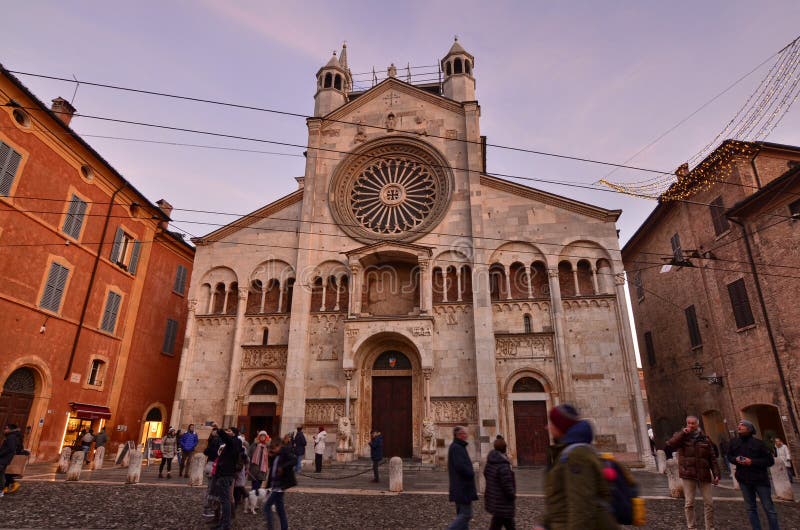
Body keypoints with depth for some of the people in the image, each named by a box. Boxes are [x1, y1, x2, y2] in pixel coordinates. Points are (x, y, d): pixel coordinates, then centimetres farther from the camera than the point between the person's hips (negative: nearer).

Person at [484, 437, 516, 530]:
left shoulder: (490, 462, 2)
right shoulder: (503, 465, -26)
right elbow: (507, 484, -26)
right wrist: (512, 495, -8)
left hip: (492, 499, 9)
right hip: (502, 502, -9)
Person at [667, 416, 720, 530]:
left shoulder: (705, 438, 7)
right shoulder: (681, 436, 1)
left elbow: (712, 458, 8)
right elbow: (671, 444, -18)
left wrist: (716, 474, 0)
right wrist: (683, 433, -21)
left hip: (703, 474, 2)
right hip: (688, 474, -2)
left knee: (709, 502, 7)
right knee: (689, 503, 1)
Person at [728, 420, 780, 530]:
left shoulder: (758, 443, -10)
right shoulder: (734, 443, 4)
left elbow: (770, 460, -9)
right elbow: (729, 456, 16)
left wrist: (752, 462, -20)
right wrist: (735, 459, -7)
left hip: (760, 479, -4)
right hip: (744, 480, 4)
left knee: (769, 508, 3)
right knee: (750, 508, 11)